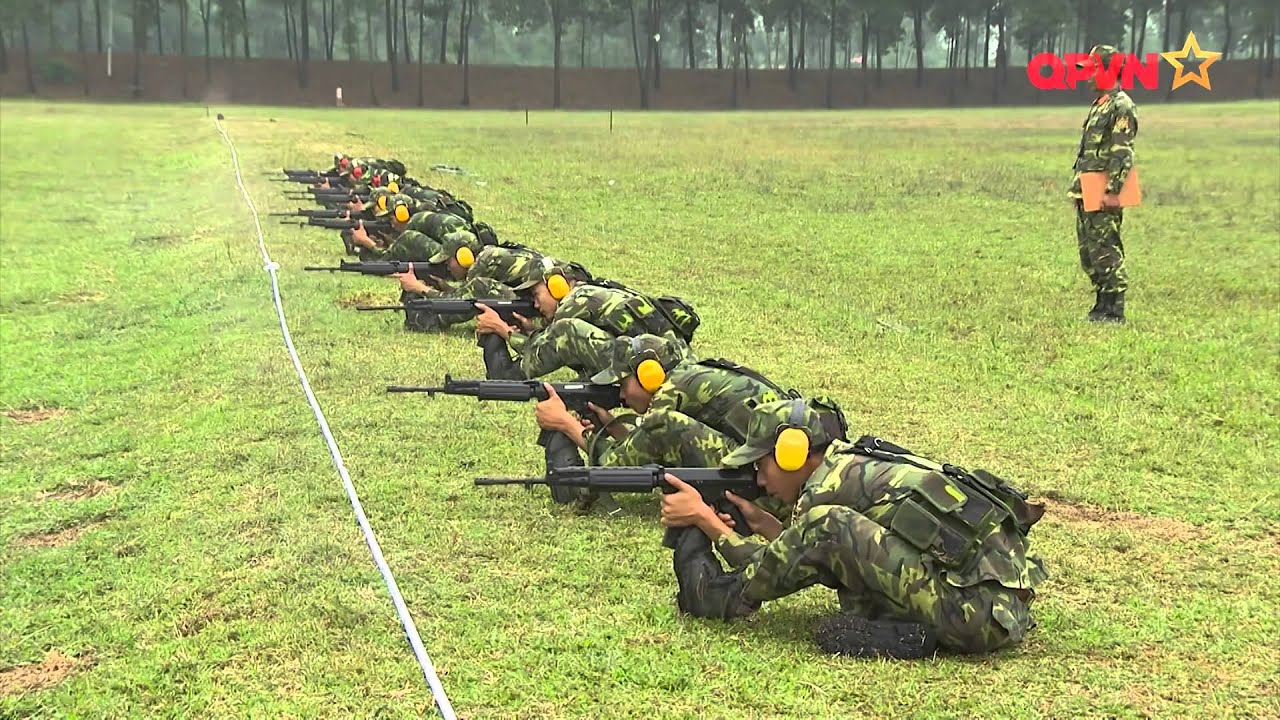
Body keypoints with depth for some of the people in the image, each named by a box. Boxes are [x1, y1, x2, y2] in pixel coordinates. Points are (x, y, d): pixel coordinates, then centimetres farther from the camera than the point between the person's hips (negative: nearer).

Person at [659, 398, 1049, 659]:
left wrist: (702, 518, 14)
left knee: (828, 528, -16)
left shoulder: (829, 486, -8)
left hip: (981, 620, -10)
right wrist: (766, 526, 19)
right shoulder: (864, 464, 15)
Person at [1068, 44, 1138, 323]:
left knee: (1106, 251, -8)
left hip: (1104, 193, -10)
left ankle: (1114, 310, -4)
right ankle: (1102, 304, 20)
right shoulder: (1099, 105, 19)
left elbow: (1122, 153, -19)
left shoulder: (1122, 106, -12)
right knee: (1088, 251, 12)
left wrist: (1112, 191, -25)